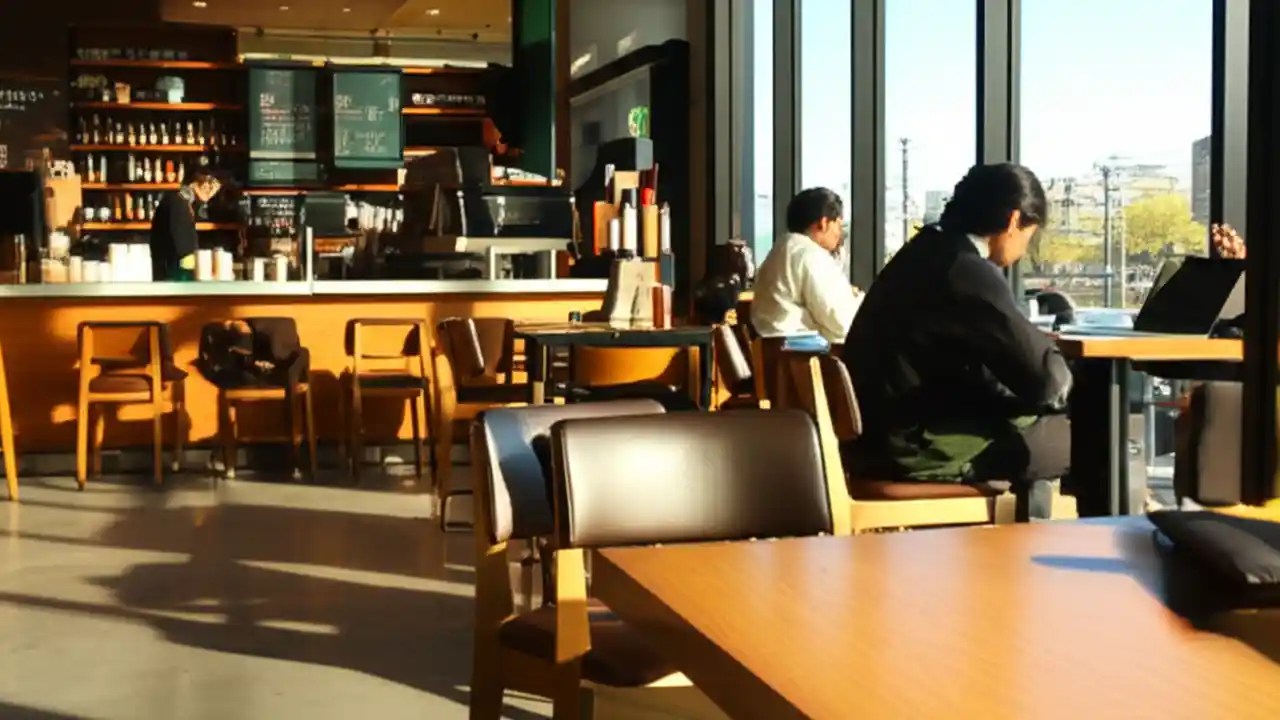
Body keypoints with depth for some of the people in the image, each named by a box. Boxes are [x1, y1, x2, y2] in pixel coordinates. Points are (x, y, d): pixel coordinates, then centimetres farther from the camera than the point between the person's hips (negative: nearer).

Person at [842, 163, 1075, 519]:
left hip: (879, 434, 10)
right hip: (913, 444, -10)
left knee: (1038, 432, 25)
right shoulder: (971, 272, -16)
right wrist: (1061, 378, 6)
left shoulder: (924, 253, 13)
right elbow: (1043, 379, -16)